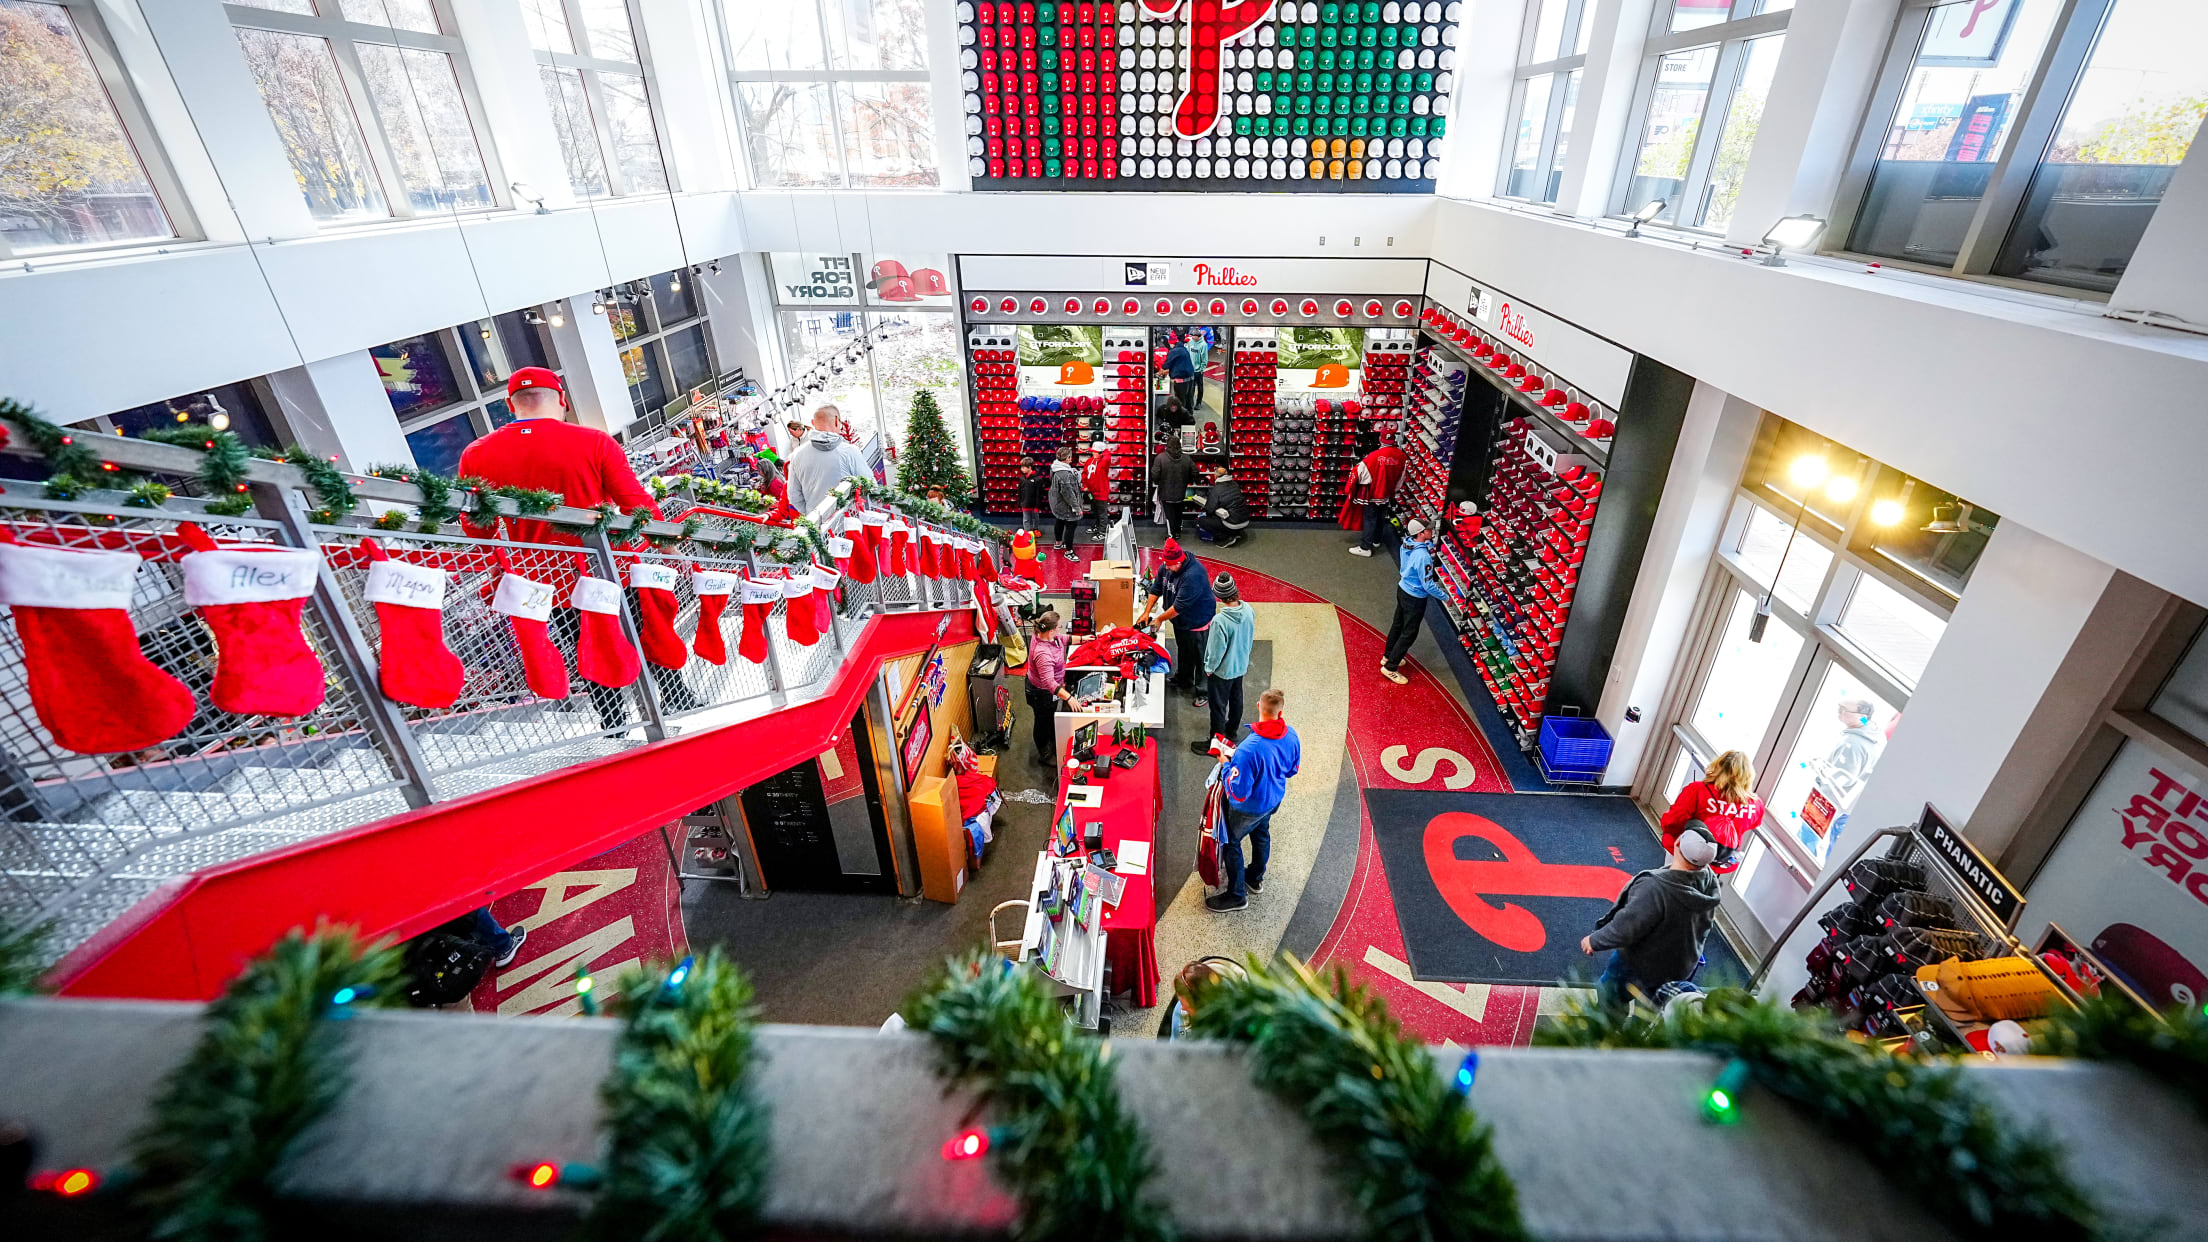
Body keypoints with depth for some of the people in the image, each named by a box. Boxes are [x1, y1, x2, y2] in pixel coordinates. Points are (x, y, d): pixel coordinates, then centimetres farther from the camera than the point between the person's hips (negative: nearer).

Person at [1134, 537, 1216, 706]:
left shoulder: (1193, 575, -36)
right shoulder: (1166, 566, -10)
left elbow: (1179, 606, -32)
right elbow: (1156, 588, 3)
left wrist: (1160, 619, -20)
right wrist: (1146, 612, -4)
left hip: (1198, 621, -8)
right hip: (1180, 620, 9)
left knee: (1201, 658, 5)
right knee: (1183, 651, 27)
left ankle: (1204, 693, 19)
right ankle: (1184, 681, 48)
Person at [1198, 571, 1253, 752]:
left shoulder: (1220, 620, -35)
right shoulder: (1248, 610, -14)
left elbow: (1217, 649, -25)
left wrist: (1209, 668, -7)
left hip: (1222, 670, -7)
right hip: (1241, 665, 7)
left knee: (1218, 706, 10)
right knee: (1236, 698, 27)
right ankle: (1232, 730, 49)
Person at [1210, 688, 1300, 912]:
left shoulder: (1248, 750, -40)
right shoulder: (1291, 737, -18)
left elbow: (1238, 793, -32)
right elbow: (1292, 769, 1)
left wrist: (1227, 765, -20)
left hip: (1250, 808, -7)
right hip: (1274, 799, 7)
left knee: (1231, 842, 15)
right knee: (1261, 834, 30)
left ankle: (1237, 896, 31)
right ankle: (1255, 878, 54)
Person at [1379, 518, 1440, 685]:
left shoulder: (1407, 543, -10)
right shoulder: (1422, 556, -33)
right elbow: (1428, 585, -25)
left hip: (1402, 589, 8)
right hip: (1415, 598, -8)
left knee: (1398, 625, 25)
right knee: (1409, 634, 7)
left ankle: (1388, 657, 44)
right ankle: (1390, 668, 15)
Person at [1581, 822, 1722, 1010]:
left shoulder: (1655, 887, -41)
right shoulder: (1710, 881, -20)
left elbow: (1624, 929, -33)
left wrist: (1594, 940, -18)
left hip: (1639, 971, -6)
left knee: (1607, 1001, 21)